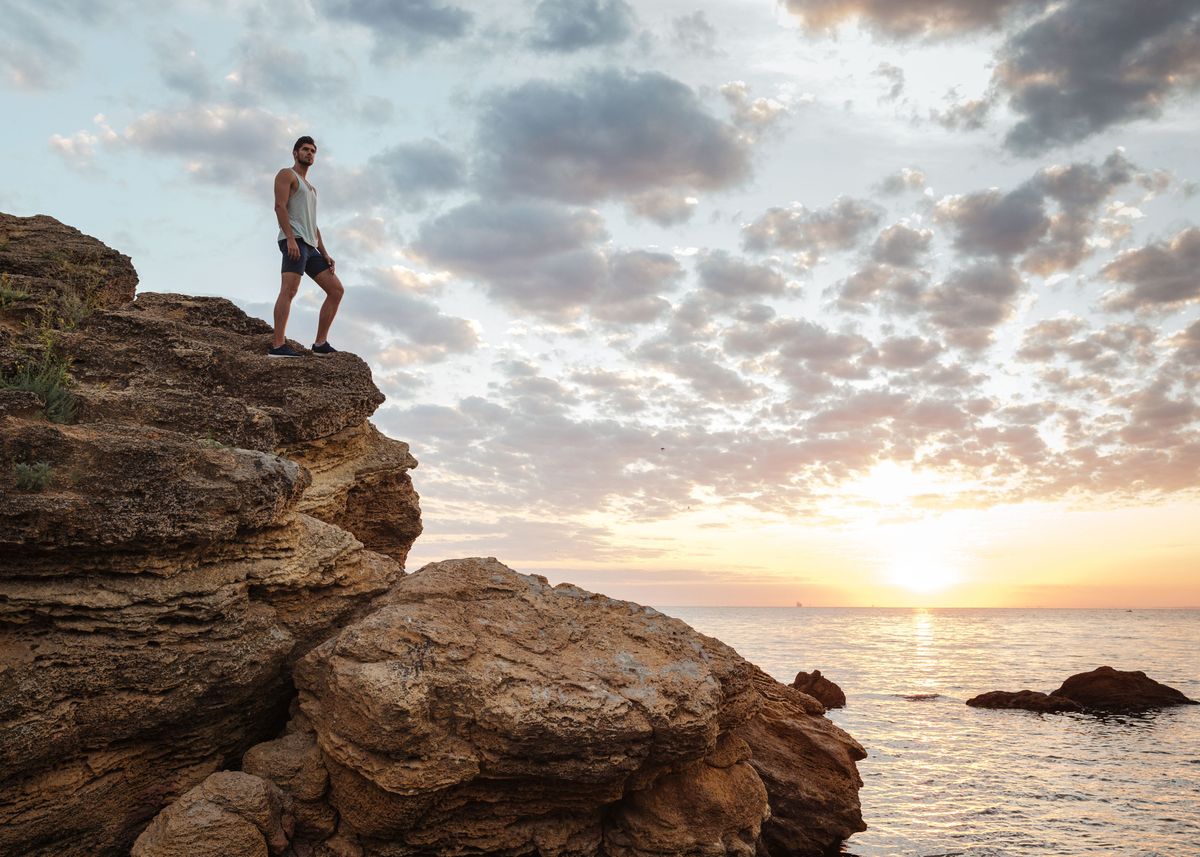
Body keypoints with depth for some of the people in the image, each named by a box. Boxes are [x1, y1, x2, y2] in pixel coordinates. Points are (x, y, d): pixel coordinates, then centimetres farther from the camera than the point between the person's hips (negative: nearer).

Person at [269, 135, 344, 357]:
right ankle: (278, 345, -30)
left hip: (311, 247, 9)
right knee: (289, 290, -21)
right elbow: (280, 206, -9)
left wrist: (324, 254, 17)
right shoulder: (287, 174, 7)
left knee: (336, 290, 1)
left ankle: (320, 343, 0)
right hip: (294, 240, -9)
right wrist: (290, 238, -23)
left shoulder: (311, 188, 33)